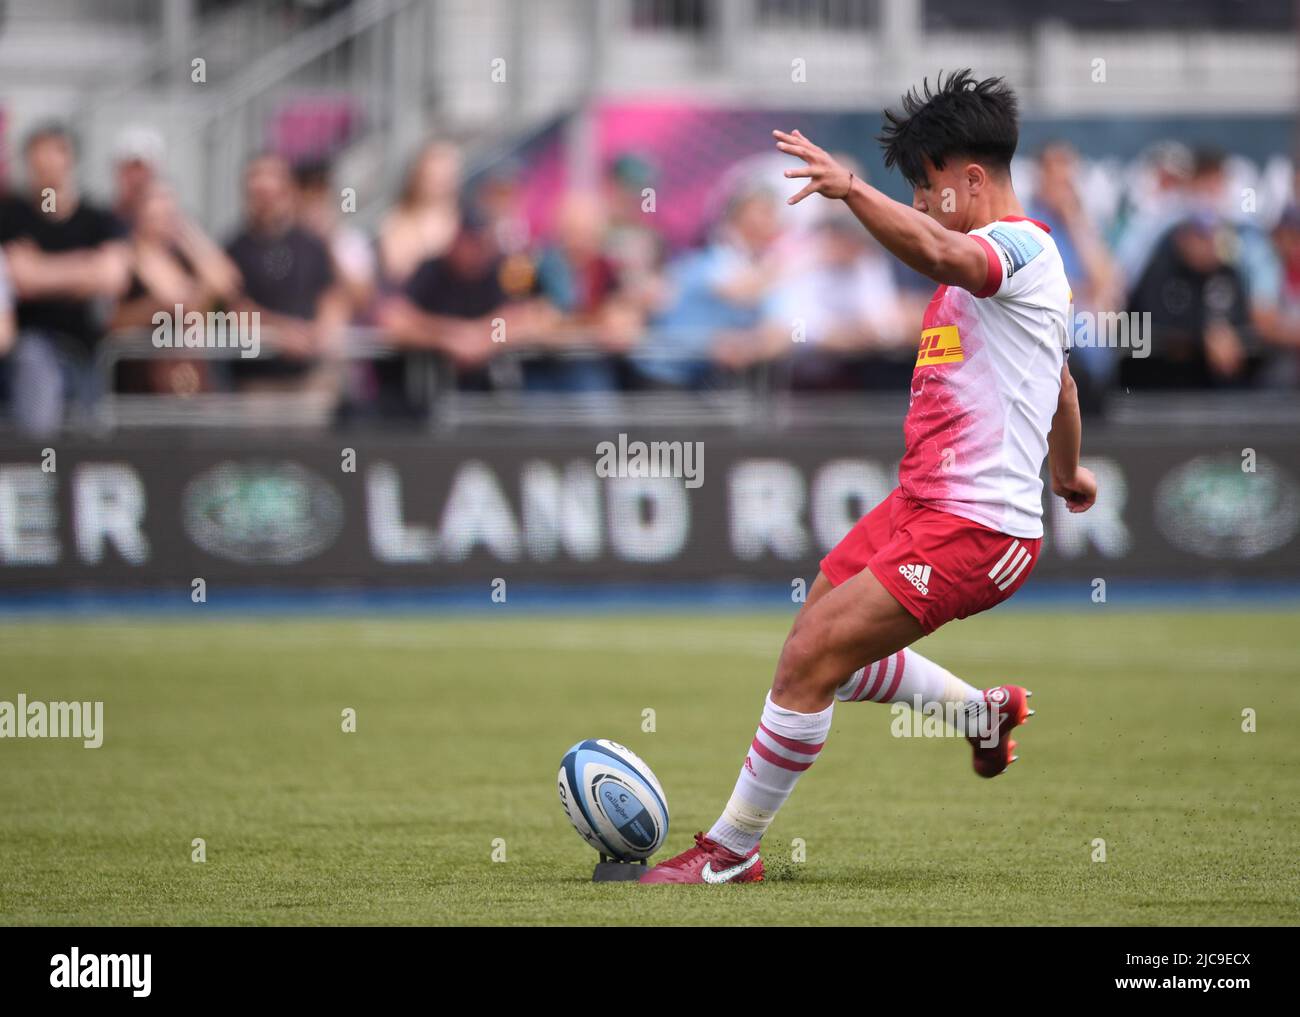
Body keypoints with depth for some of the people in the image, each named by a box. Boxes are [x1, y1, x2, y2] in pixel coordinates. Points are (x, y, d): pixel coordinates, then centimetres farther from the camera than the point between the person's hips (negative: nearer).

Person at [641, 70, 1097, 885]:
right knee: (818, 650, 17)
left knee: (810, 659, -14)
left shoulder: (1022, 245, -12)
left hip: (975, 528, -10)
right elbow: (1060, 385, 37)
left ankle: (731, 851, -4)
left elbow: (936, 253, -39)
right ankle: (985, 714, 37)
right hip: (920, 503, 10)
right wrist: (1066, 472, 53)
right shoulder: (990, 258, 20)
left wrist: (852, 190, -51)